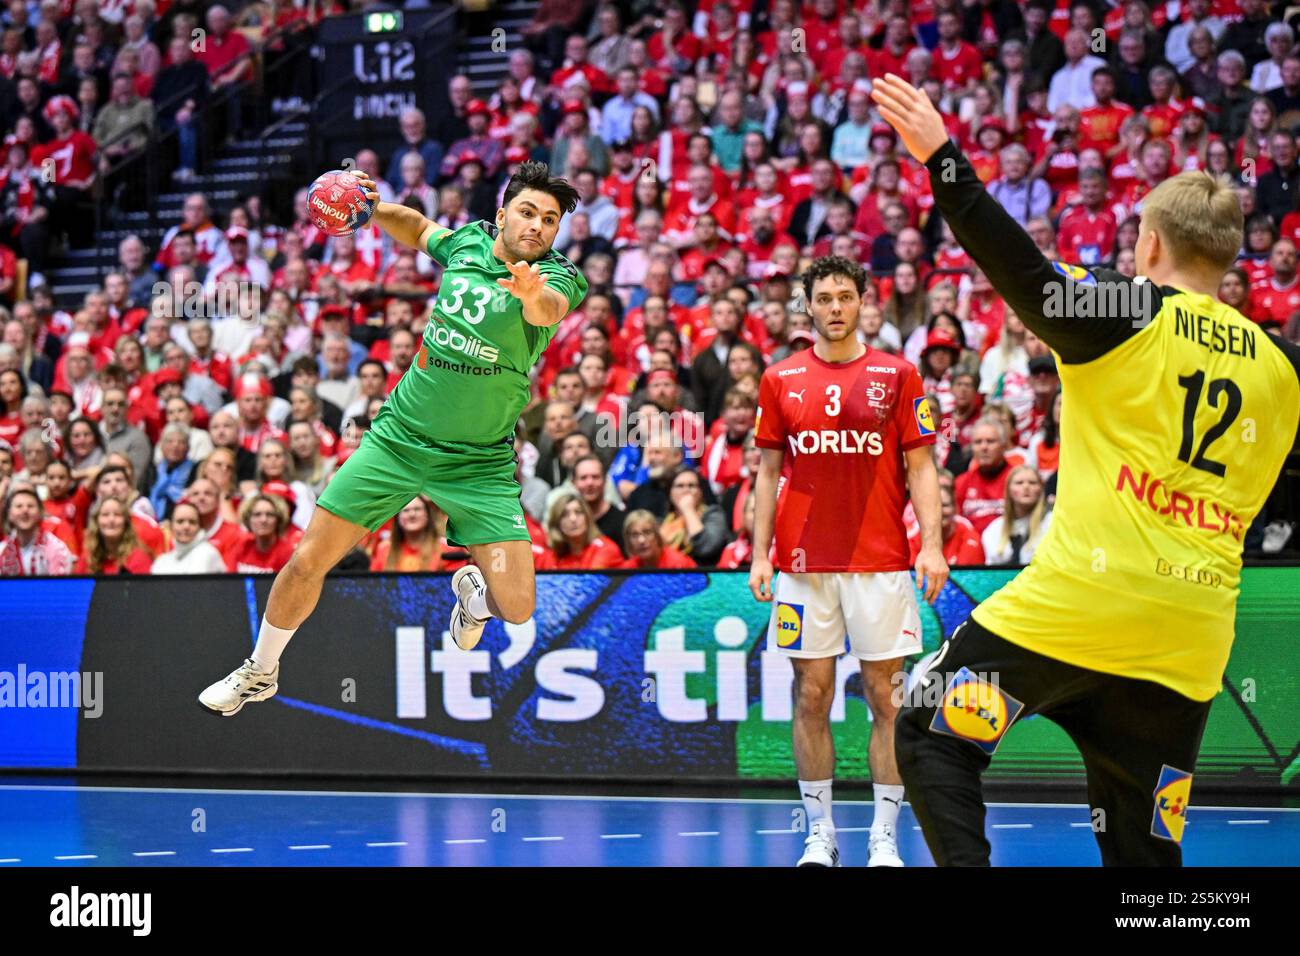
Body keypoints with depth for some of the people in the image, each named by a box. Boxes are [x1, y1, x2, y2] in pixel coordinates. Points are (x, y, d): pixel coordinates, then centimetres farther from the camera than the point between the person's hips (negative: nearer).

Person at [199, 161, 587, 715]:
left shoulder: (557, 275, -12)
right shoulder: (467, 241, -1)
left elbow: (549, 308, -37)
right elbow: (419, 229, 23)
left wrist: (532, 294, -60)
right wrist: (373, 207, 4)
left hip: (479, 462, -2)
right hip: (397, 438, 2)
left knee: (517, 608, -14)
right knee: (307, 563, -1)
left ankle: (472, 590, 23)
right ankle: (260, 673, 25)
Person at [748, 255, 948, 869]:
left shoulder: (897, 376, 3)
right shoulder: (780, 380, 8)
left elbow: (920, 468, 2)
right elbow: (769, 473, 10)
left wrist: (932, 545, -9)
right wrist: (759, 555, 2)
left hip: (880, 563, -1)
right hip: (803, 565, 1)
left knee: (885, 697, -1)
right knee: (811, 697, 2)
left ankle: (884, 839, 4)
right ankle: (820, 834, 11)